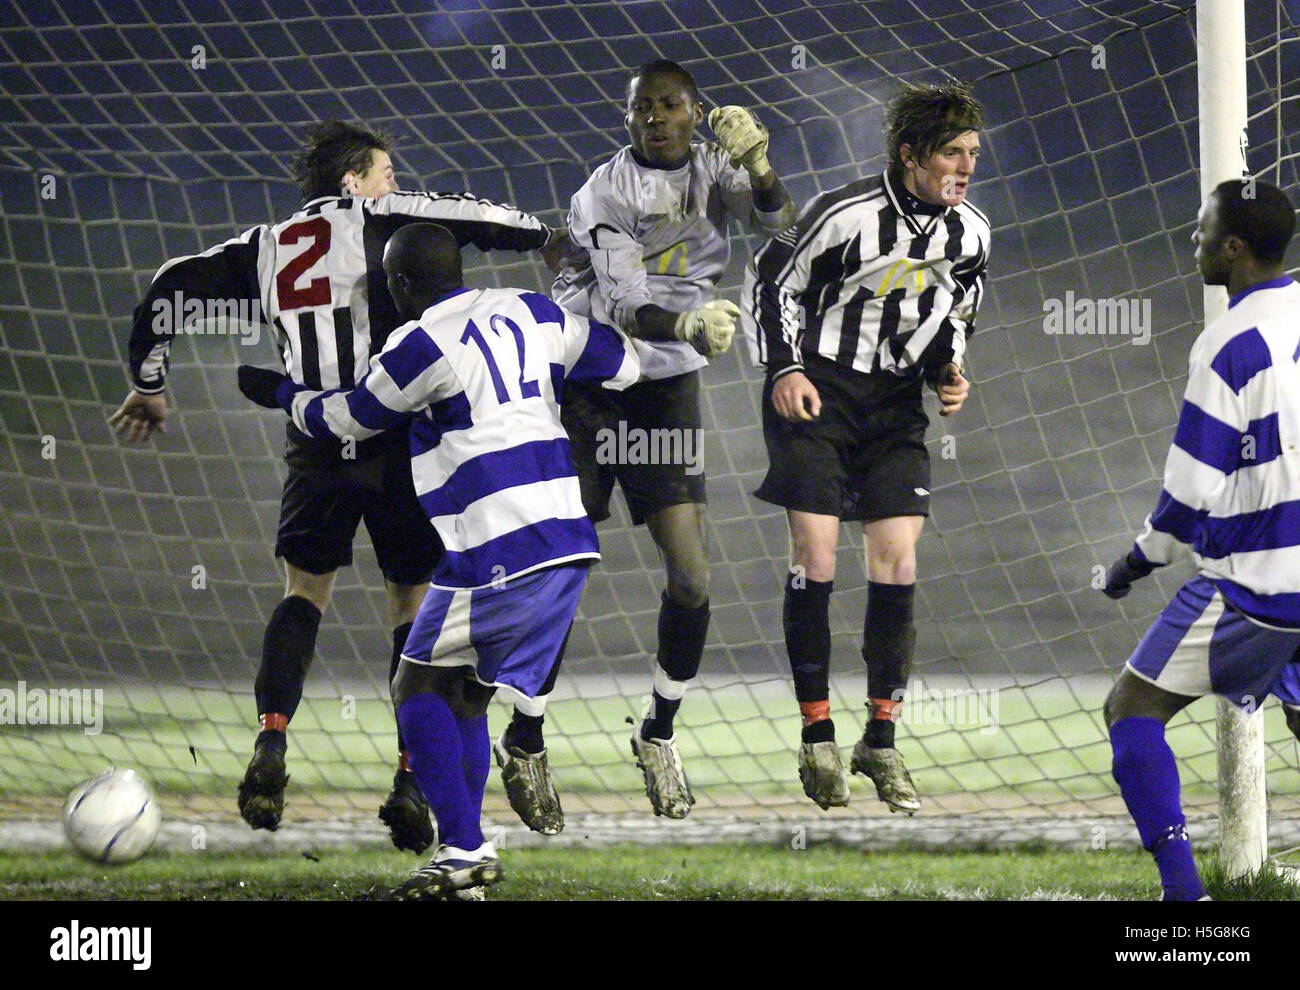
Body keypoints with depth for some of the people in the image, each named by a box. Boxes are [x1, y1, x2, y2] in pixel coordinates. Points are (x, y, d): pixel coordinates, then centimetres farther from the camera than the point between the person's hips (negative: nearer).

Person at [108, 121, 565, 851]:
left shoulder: (268, 247, 17)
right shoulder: (375, 219, 5)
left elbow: (176, 284, 16)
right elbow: (464, 218, -7)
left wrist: (150, 386, 25)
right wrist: (545, 235, 7)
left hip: (317, 446, 3)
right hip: (396, 437, -3)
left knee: (305, 592, 19)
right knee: (416, 599, 9)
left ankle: (271, 744, -3)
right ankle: (412, 778, -1)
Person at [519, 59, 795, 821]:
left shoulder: (712, 169, 3)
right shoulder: (606, 192, -12)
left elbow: (780, 223, -13)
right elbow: (620, 304, -23)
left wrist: (757, 165, -33)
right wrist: (685, 322, -42)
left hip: (668, 390, 4)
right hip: (587, 381, -4)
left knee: (692, 577, -5)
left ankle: (660, 736, 13)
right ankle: (524, 742, 5)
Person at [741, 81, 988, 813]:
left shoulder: (970, 232, 0)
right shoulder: (846, 216, -17)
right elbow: (772, 279, -5)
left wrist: (950, 371, 0)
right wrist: (784, 370, -11)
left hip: (895, 404, 4)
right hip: (817, 394, -4)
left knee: (898, 566, -4)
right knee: (815, 559, -9)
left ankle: (882, 744, 4)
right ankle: (817, 738, 2)